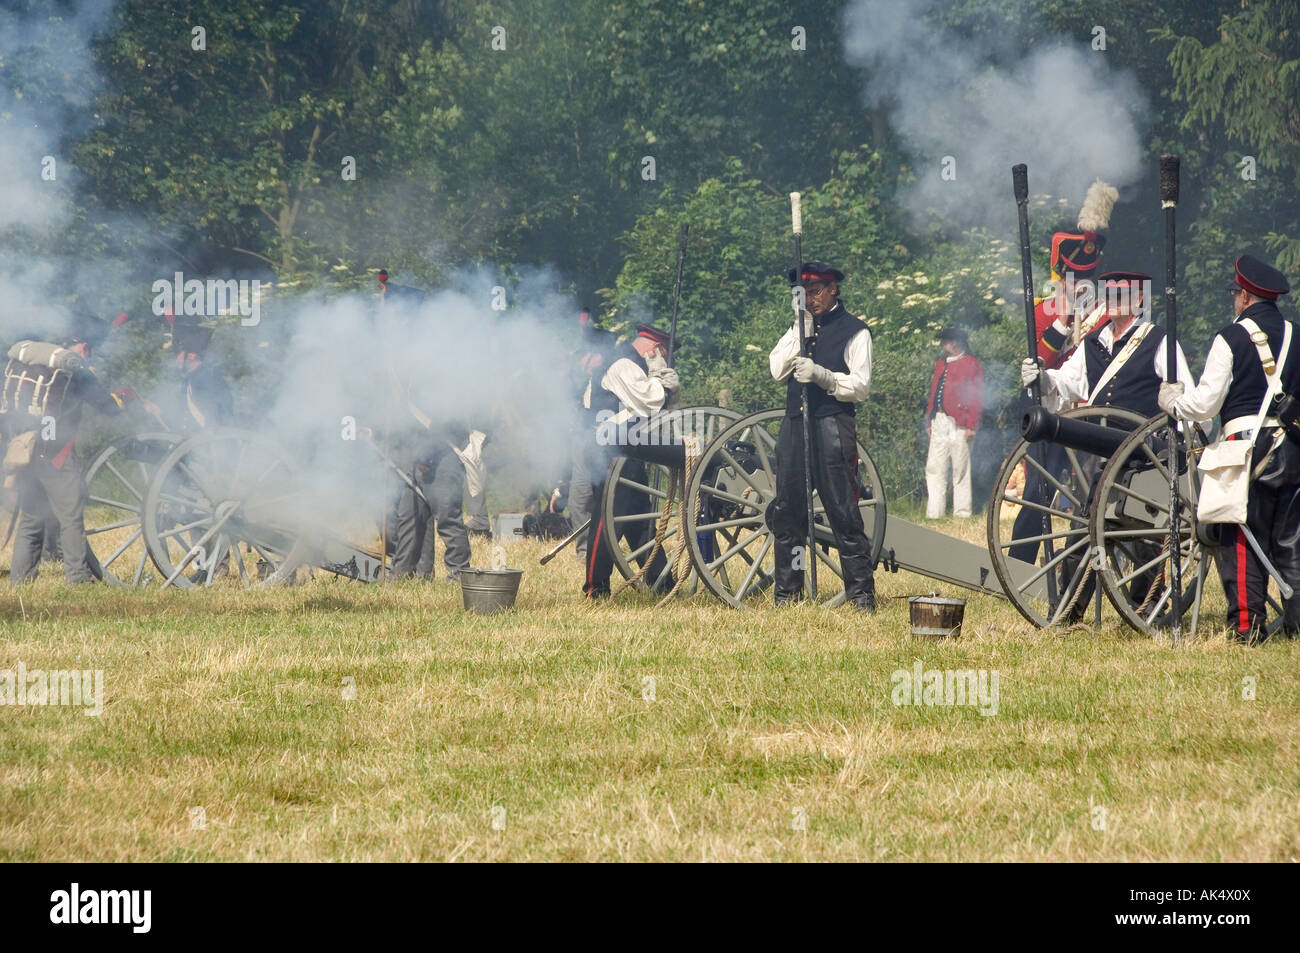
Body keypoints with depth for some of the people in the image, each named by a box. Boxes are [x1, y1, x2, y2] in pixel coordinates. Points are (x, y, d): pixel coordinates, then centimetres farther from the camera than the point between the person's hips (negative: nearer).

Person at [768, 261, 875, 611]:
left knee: (843, 513, -8)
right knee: (786, 512, 6)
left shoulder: (854, 331, 2)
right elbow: (776, 369, 8)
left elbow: (860, 386, -5)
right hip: (795, 424, 6)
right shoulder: (799, 327, 18)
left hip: (833, 426, -6)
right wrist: (800, 336, -4)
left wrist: (822, 375, -19)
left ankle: (861, 593, -7)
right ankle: (787, 592, 13)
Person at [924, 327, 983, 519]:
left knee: (960, 468, -3)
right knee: (934, 468, 2)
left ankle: (962, 512, 1)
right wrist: (929, 421, 15)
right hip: (939, 422, 7)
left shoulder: (972, 365, 0)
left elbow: (976, 398, -6)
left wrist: (971, 425, -13)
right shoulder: (940, 364, 20)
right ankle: (934, 512, 3)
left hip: (959, 423, -7)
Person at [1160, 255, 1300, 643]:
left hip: (1248, 443, -5)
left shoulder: (1231, 339, -6)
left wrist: (1171, 401, 12)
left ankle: (1247, 625, -4)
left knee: (1242, 542, 0)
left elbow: (1205, 404, -6)